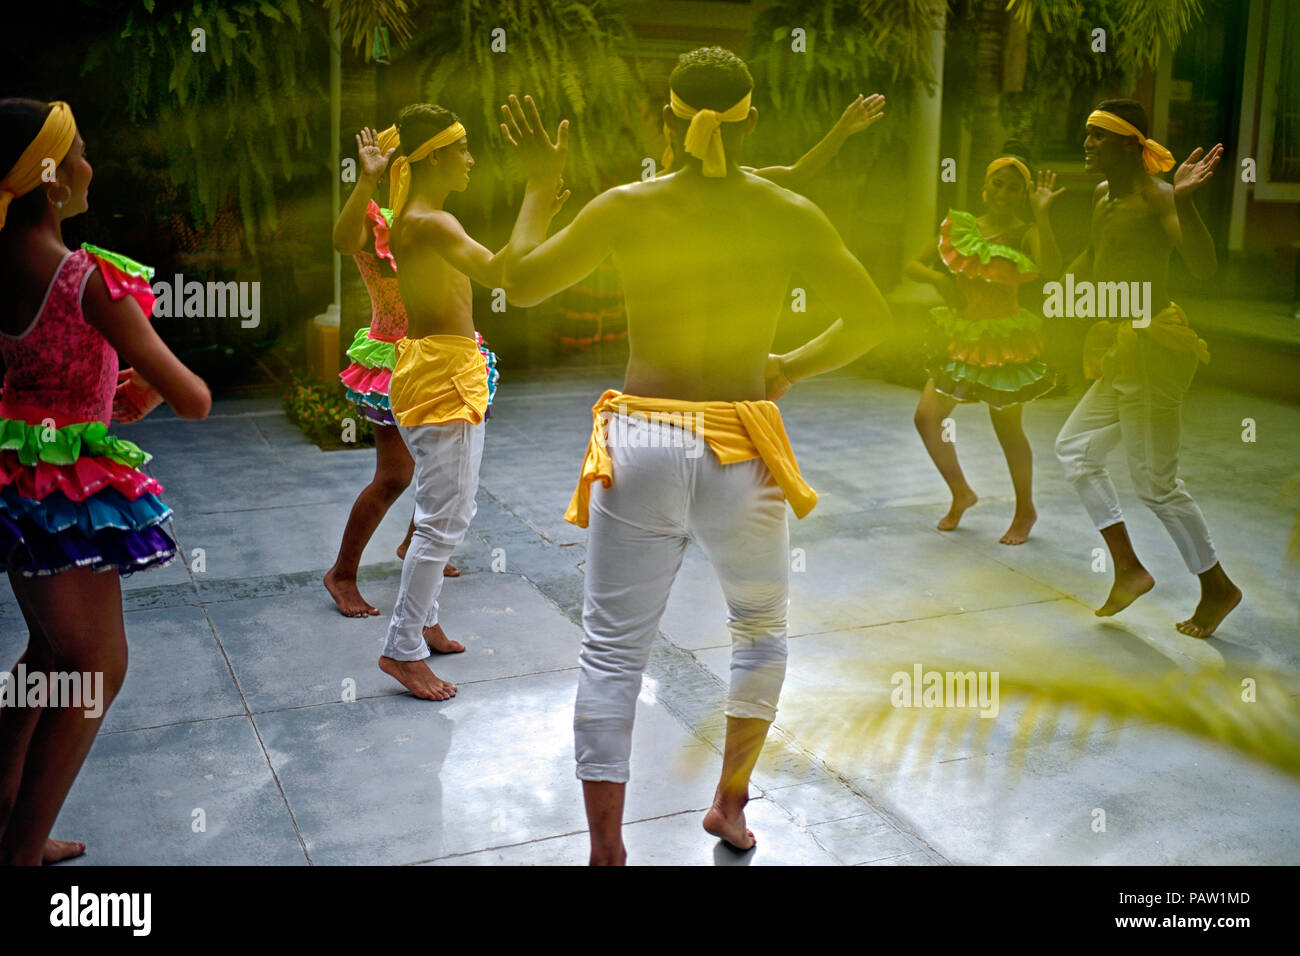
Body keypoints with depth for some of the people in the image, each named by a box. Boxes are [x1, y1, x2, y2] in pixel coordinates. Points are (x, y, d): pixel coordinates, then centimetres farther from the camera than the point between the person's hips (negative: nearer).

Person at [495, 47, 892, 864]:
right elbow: (870, 319, 5)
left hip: (639, 444, 0)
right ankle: (731, 803, 33)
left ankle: (606, 851, 12)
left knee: (613, 653, 9)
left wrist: (541, 183, 17)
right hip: (738, 447, 1)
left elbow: (521, 281, 5)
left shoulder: (628, 207, -5)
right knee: (762, 626, 26)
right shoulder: (789, 215, -1)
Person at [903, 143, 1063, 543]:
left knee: (1007, 427, 3)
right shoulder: (959, 227, 5)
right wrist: (937, 277, -12)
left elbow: (1051, 267, -27)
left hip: (1004, 340, -4)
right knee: (926, 417, 1)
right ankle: (961, 493, 23)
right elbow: (911, 265, 7)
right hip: (961, 337, 4)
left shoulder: (1024, 234, -5)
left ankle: (1025, 510, 24)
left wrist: (1040, 213, -28)